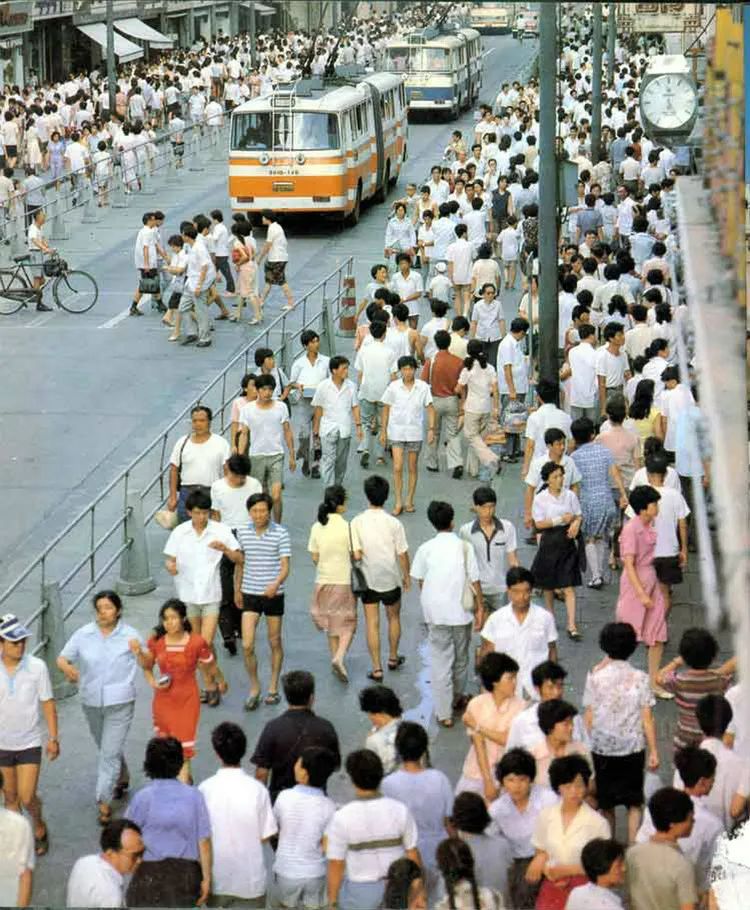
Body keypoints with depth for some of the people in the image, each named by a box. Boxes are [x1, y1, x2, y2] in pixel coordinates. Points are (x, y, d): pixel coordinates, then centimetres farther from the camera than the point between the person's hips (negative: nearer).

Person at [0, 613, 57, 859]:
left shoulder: (37, 667, -14)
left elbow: (48, 704, -5)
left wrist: (53, 739, -4)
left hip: (29, 743, -2)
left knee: (27, 798, -3)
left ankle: (39, 827, 27)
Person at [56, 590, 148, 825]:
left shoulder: (129, 635, -9)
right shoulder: (83, 635, -6)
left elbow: (147, 665, -2)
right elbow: (62, 658, -2)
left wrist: (138, 652, -24)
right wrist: (68, 668, -25)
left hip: (120, 703, -4)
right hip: (91, 702, 4)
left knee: (110, 752, -7)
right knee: (107, 747, 24)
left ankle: (104, 801, 0)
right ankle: (122, 778, 50)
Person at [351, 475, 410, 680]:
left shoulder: (357, 522, -11)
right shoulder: (393, 523, -15)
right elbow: (402, 553, -9)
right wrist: (406, 575, 7)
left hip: (367, 579, 0)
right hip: (390, 579, 0)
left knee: (372, 623, 5)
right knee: (393, 617, 22)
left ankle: (376, 668, 3)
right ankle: (393, 658, 37)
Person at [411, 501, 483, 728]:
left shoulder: (426, 549, -5)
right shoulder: (464, 547, -7)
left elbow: (421, 582, 4)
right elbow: (474, 581, -5)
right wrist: (480, 608, 6)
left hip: (435, 613, 0)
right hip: (461, 611, 0)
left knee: (440, 662, 4)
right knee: (461, 658, 20)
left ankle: (444, 713, 2)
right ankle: (457, 698, 38)